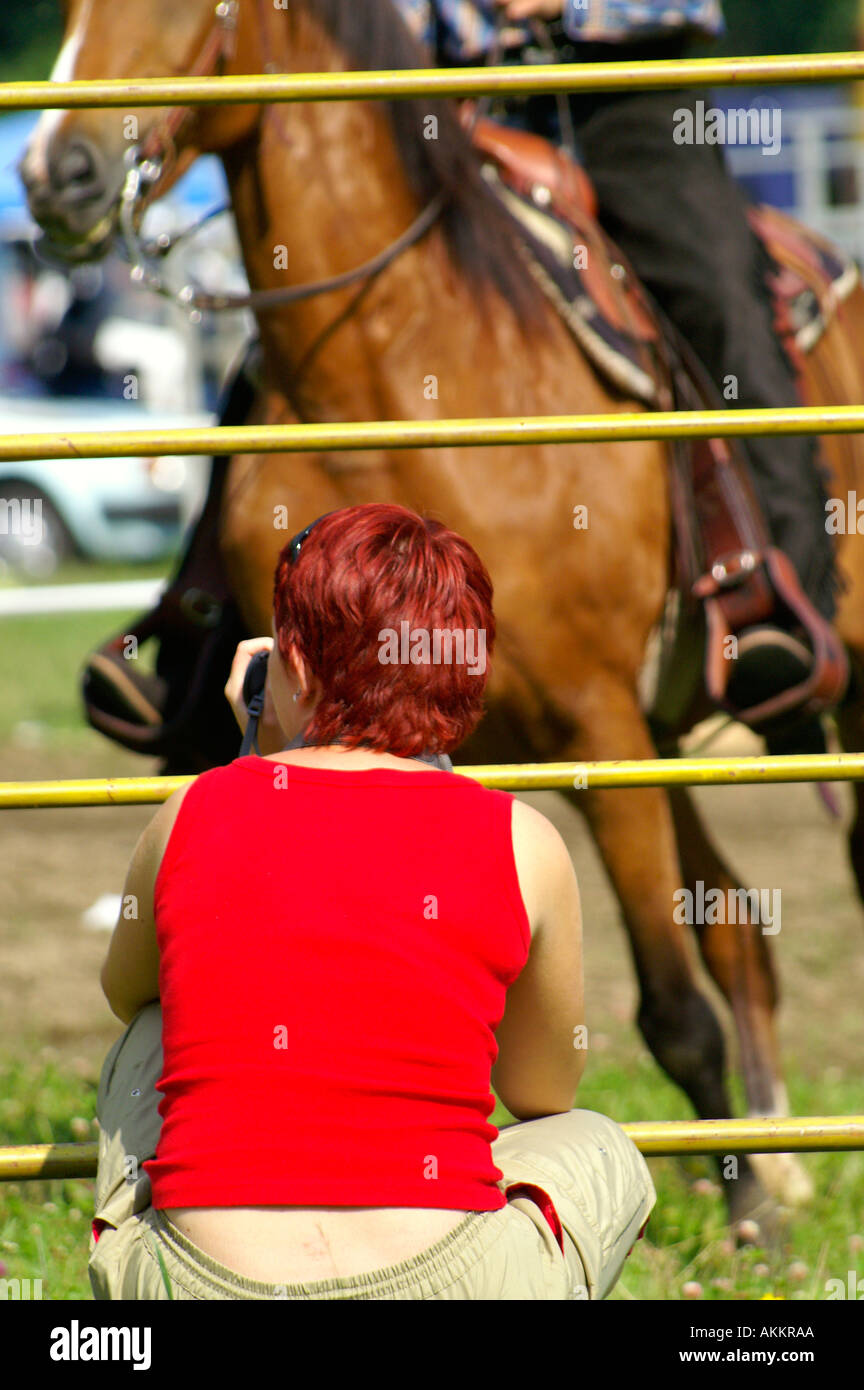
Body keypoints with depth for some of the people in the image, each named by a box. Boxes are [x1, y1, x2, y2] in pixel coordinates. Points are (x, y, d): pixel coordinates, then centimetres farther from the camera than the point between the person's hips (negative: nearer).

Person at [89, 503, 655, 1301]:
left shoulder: (193, 815, 3)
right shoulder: (519, 845, 0)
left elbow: (124, 993, 28)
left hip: (194, 1294, 1)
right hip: (431, 1285, -1)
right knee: (596, 1152, 33)